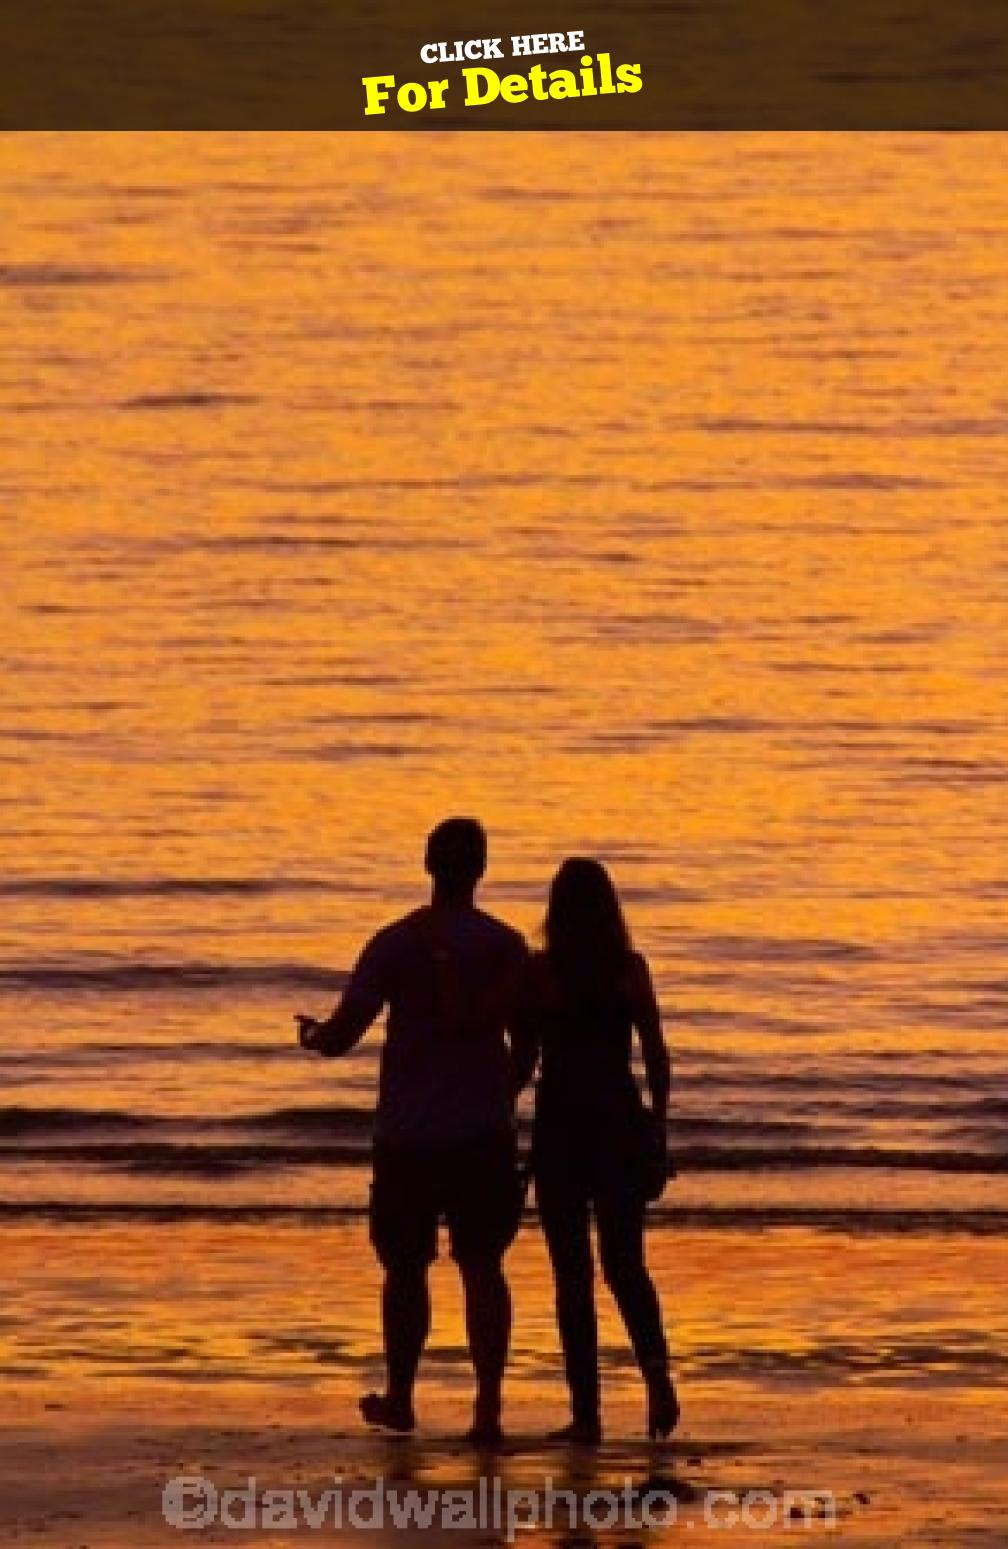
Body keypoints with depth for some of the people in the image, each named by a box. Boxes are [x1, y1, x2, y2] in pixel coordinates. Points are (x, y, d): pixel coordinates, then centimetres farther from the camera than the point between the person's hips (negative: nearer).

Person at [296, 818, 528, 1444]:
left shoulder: (395, 945, -3)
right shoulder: (504, 945, -2)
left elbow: (343, 1034, -5)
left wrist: (314, 1036, 16)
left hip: (407, 1133, 0)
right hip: (484, 1133, 0)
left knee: (405, 1268, 13)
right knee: (483, 1268, 2)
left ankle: (400, 1399, 24)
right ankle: (488, 1407, -7)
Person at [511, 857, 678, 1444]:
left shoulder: (539, 973, -6)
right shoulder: (631, 969, -1)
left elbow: (523, 1063, -4)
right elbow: (657, 1057, 1)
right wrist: (658, 1129, 11)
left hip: (559, 1129, -2)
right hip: (621, 1127, 2)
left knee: (574, 1274, 4)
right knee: (625, 1264, 12)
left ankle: (587, 1411, 1)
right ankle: (656, 1369, -12)